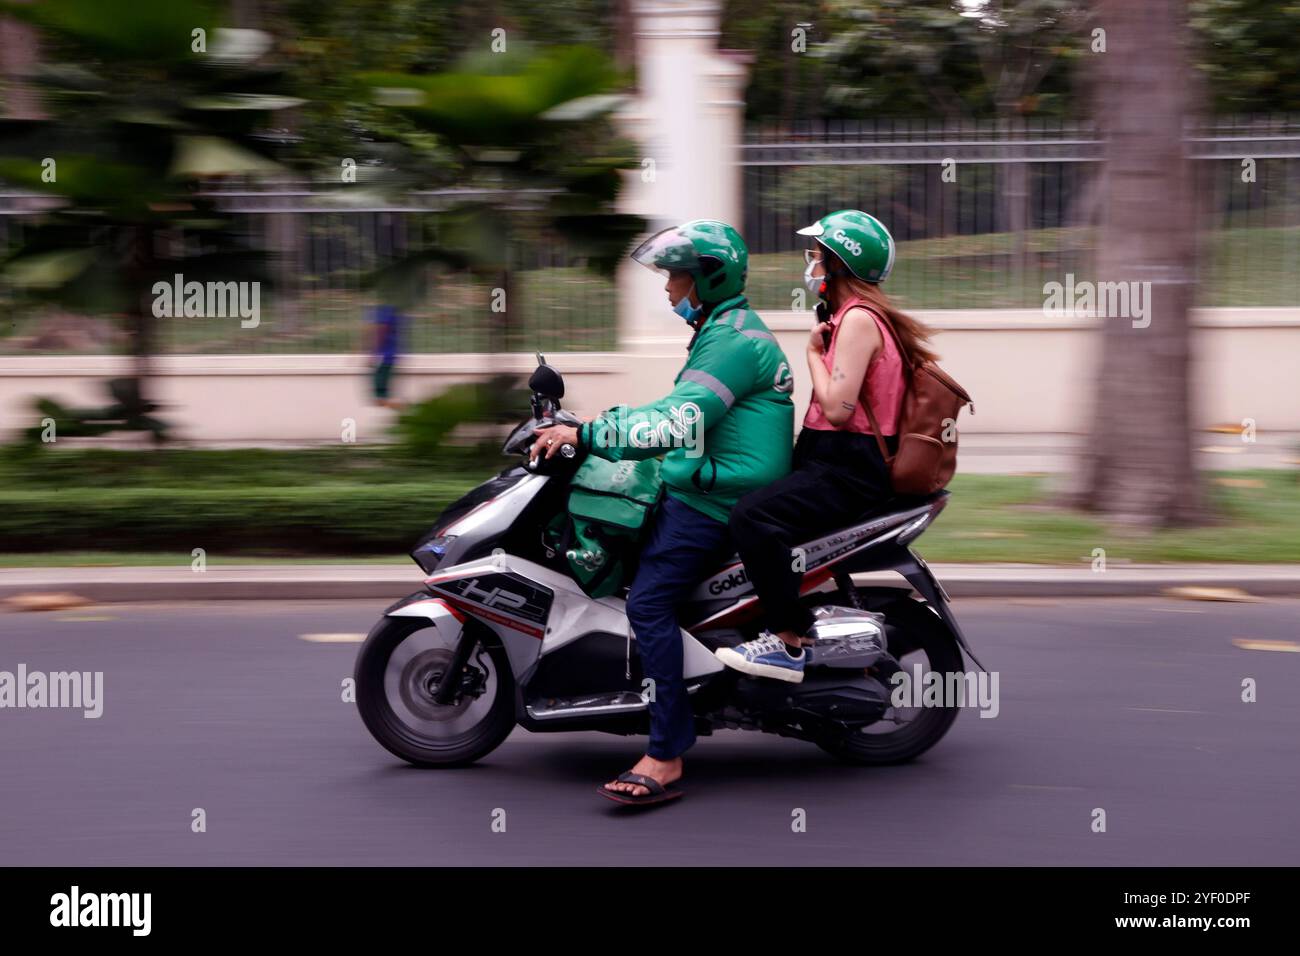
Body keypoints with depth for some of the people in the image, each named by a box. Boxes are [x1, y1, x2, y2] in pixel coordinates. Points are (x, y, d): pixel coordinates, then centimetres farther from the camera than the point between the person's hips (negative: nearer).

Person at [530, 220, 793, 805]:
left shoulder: (731, 339, -15)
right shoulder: (726, 331, 20)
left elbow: (681, 425, -27)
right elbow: (679, 410, 29)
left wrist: (586, 436, -28)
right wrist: (596, 425, 23)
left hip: (714, 499, -11)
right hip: (702, 488, 11)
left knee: (649, 602, -22)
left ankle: (665, 758, -25)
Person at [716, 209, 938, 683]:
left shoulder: (858, 319, -14)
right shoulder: (852, 315, 18)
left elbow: (838, 408, -22)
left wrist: (813, 352, -10)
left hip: (848, 470, -11)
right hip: (835, 460, 11)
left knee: (753, 517, -28)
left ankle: (789, 643, -24)